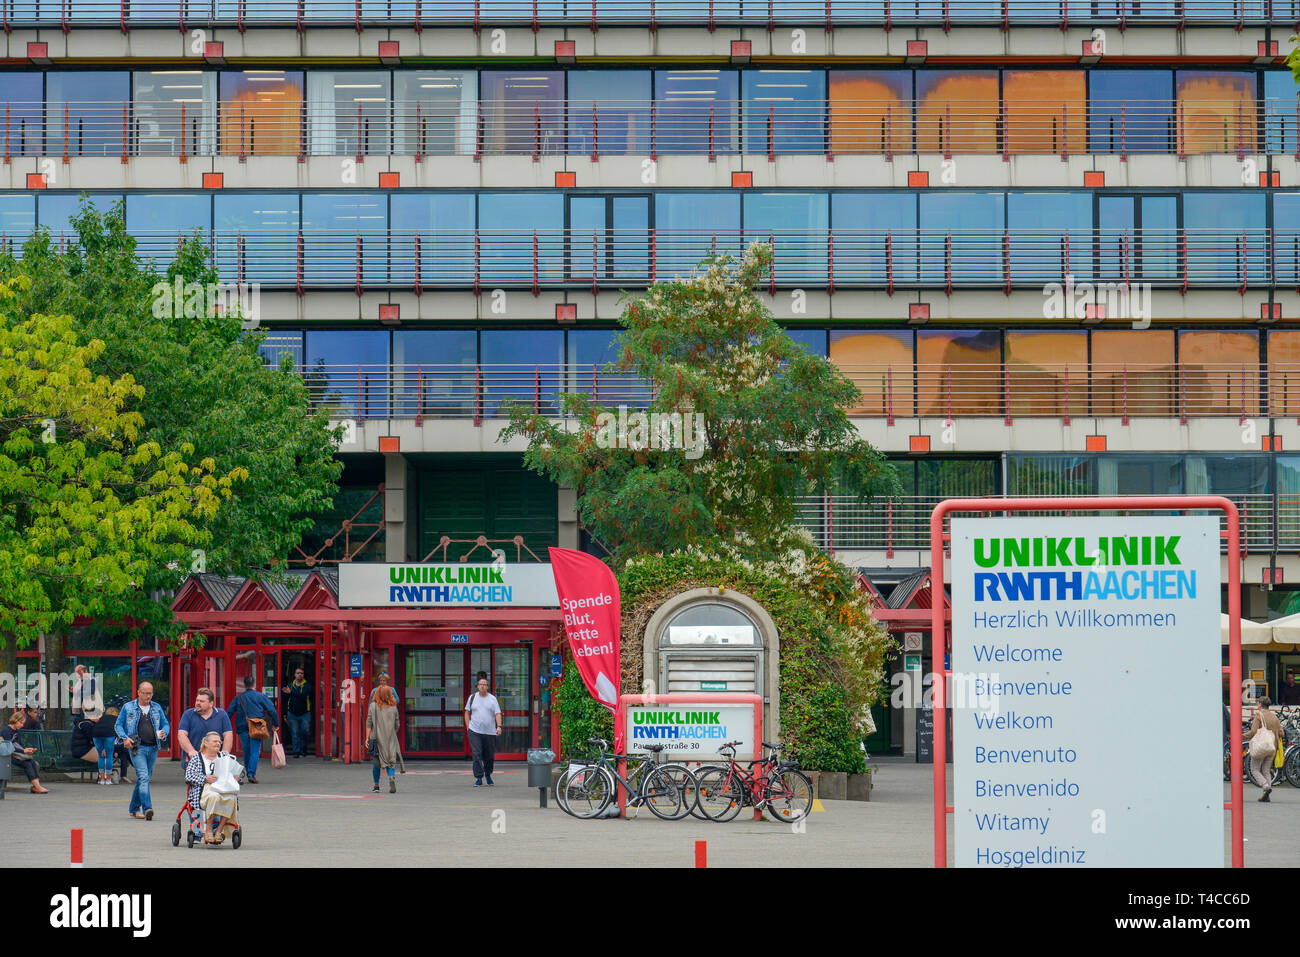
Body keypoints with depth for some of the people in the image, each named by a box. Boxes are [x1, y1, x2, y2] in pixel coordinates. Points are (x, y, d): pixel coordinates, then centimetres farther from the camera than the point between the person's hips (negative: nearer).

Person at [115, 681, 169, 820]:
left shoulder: (157, 708, 12)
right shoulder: (128, 707, 4)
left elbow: (165, 724, 18)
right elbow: (118, 725, 8)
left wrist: (163, 733, -4)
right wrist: (125, 738, -9)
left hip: (153, 748, 4)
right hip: (137, 747, -4)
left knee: (145, 778, 11)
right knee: (143, 777, -18)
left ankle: (134, 808, 25)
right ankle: (147, 809, -26)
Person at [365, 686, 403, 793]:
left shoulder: (373, 706, -3)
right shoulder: (393, 707, 1)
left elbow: (369, 723, -4)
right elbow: (396, 725, 6)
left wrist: (367, 738, -3)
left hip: (377, 738, -1)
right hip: (390, 738, 1)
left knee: (376, 762, 11)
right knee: (390, 760, 4)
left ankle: (376, 785, 15)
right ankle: (391, 777, -21)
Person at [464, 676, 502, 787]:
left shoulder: (493, 699, 5)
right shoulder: (472, 697, 6)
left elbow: (498, 714, -1)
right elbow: (467, 712, 12)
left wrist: (499, 726, -16)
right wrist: (468, 727, 3)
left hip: (490, 732, 1)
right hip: (475, 731, -1)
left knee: (490, 756, 7)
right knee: (477, 755, -11)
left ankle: (488, 776, 29)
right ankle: (479, 779, -9)